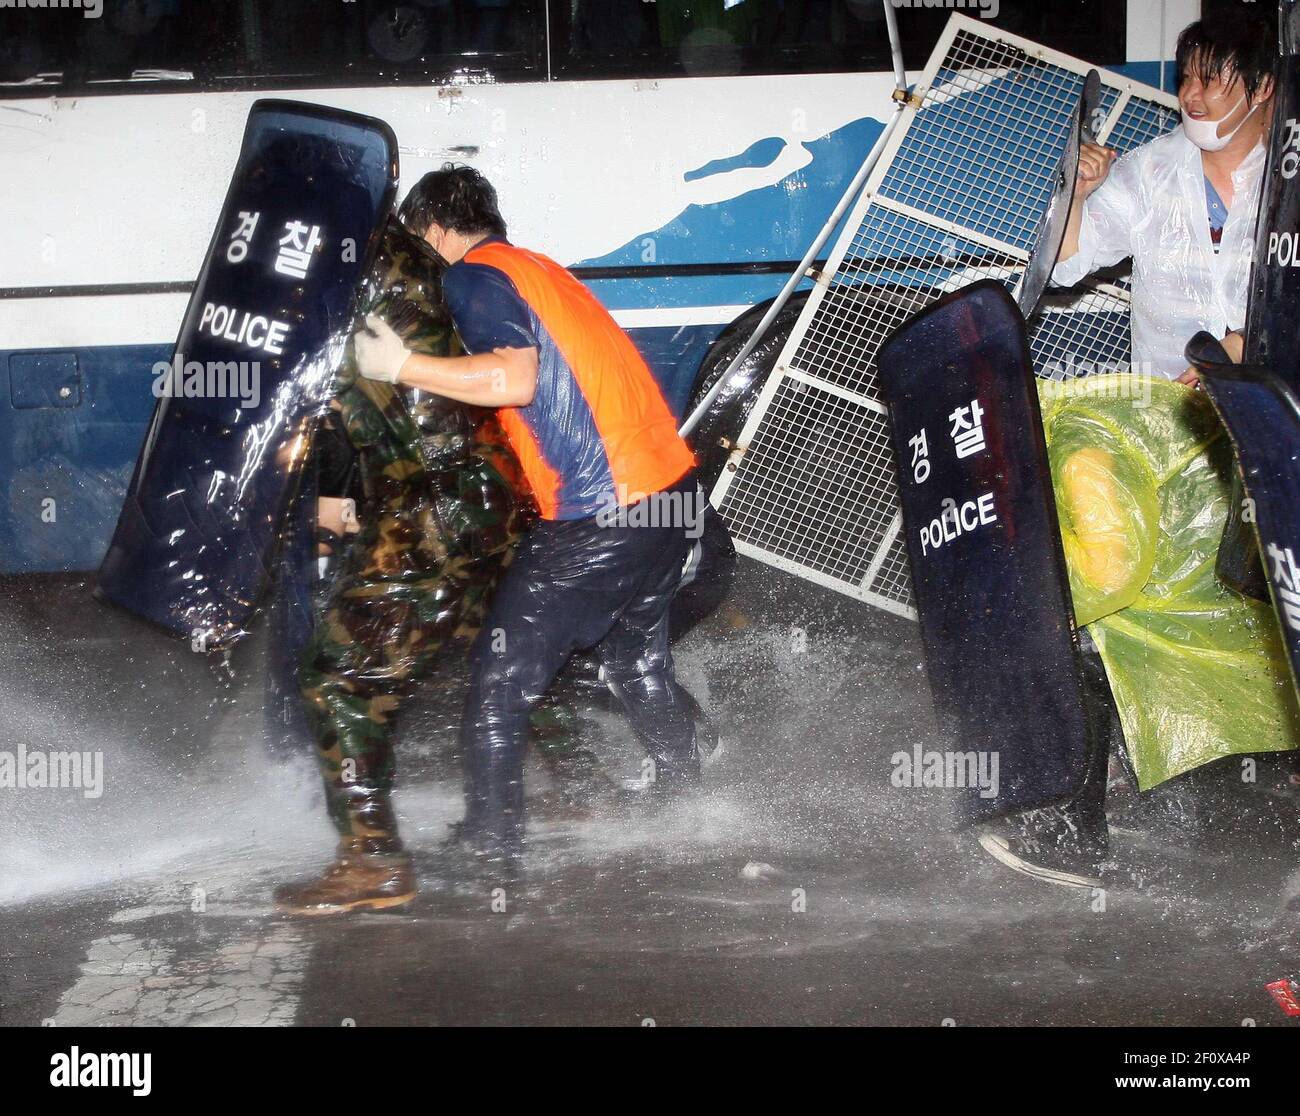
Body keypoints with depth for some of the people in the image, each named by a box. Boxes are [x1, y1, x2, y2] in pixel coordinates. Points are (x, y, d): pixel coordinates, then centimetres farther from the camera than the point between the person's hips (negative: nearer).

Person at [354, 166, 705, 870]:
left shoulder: (473, 275, -5)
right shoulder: (541, 269, 22)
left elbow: (514, 378, -20)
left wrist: (401, 366, -14)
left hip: (596, 514, -9)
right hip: (670, 489, 9)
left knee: (500, 679, 1)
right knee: (640, 667, 26)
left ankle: (489, 846, 4)